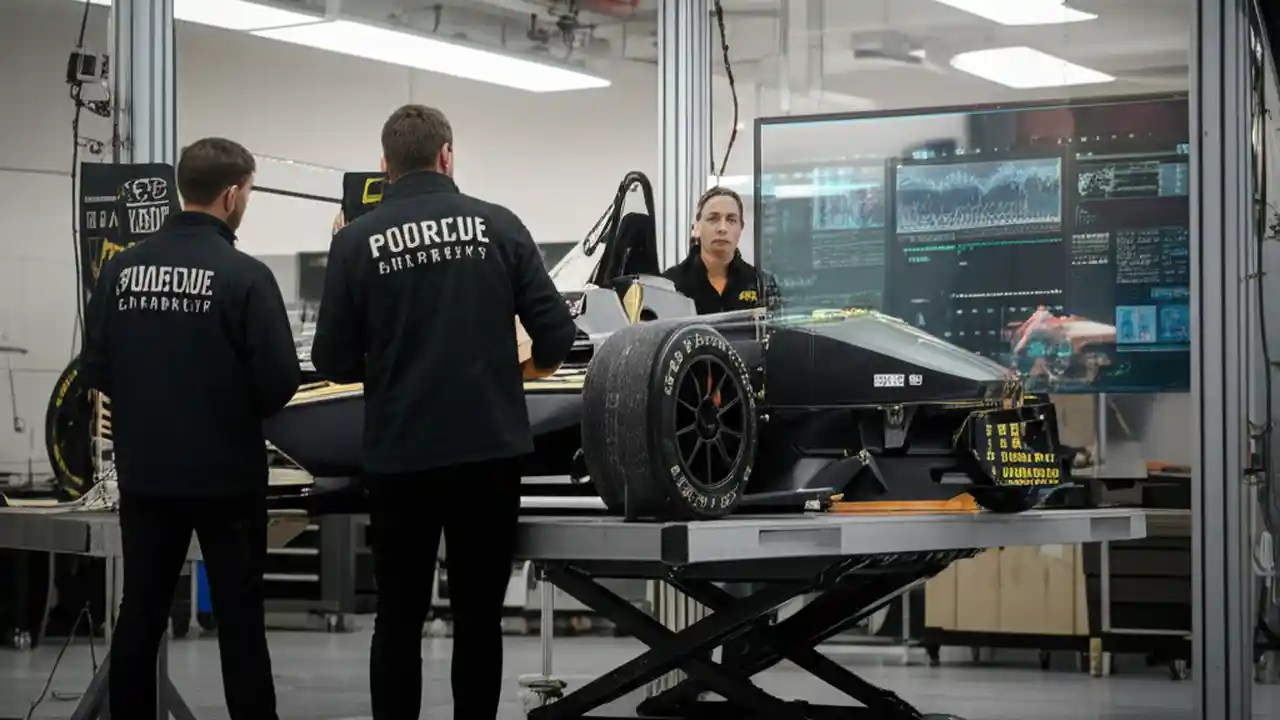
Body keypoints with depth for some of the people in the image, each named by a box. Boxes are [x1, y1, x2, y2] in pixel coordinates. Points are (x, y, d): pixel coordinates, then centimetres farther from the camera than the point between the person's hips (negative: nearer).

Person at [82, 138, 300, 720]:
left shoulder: (122, 269, -2)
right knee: (239, 620, 4)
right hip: (226, 475, -4)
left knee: (140, 614, 12)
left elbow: (96, 371, 1)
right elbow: (281, 382, -16)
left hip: (144, 474, 4)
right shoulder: (244, 275, -15)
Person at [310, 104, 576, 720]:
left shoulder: (356, 240, -2)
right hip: (489, 452, 1)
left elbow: (333, 362, -1)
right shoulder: (498, 225, 1)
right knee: (479, 618, 10)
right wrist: (526, 369, 20)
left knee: (398, 620, 9)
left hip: (400, 459, -1)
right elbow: (556, 334, -2)